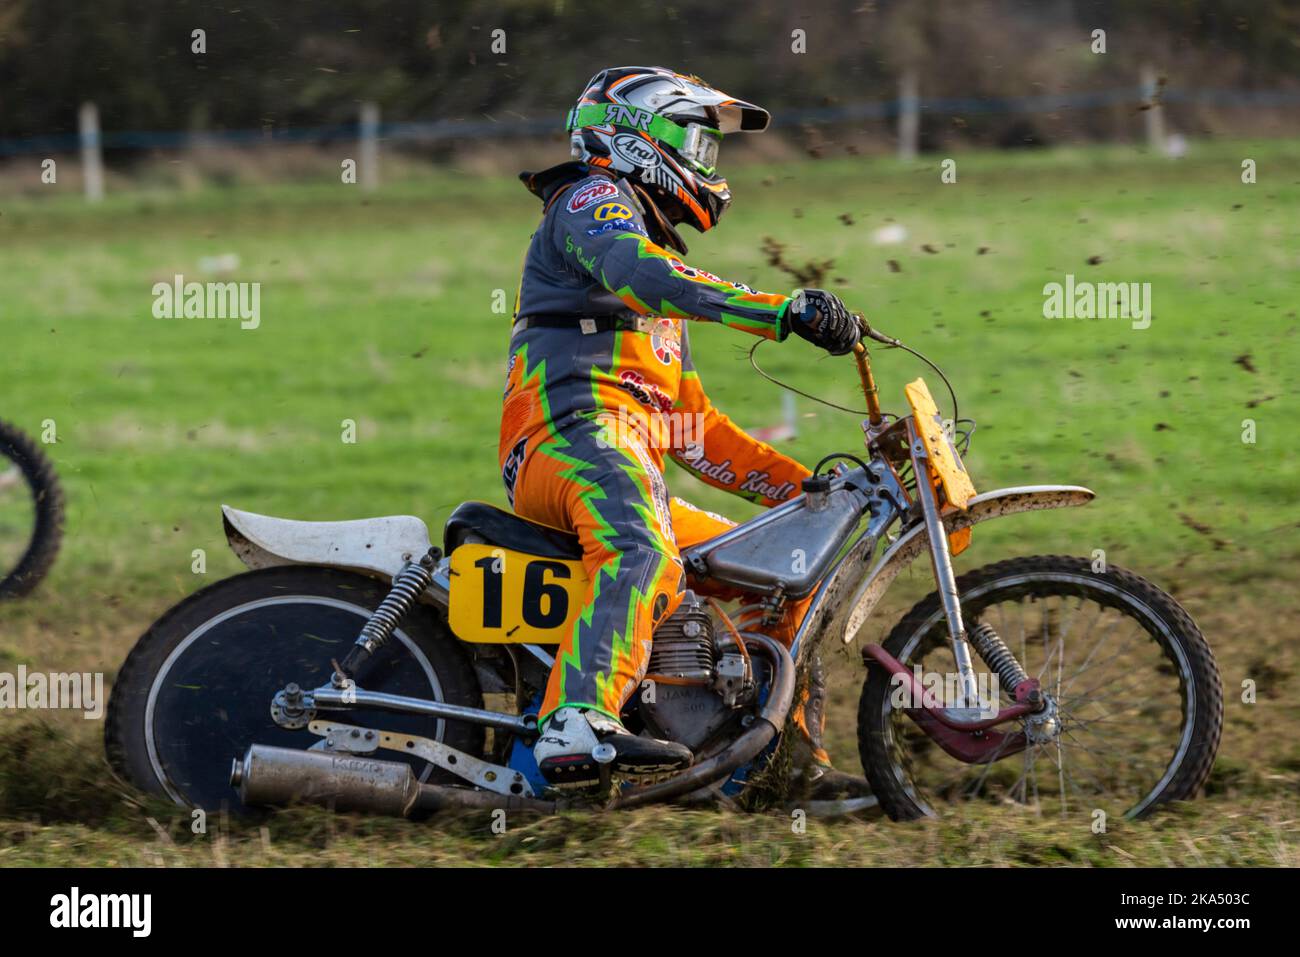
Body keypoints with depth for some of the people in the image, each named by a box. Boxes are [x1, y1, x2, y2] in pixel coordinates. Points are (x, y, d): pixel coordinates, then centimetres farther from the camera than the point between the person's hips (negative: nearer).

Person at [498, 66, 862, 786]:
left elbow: (697, 429, 34)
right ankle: (580, 727, -61)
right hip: (576, 435, -10)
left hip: (637, 467, 10)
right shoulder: (591, 199, 6)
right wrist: (786, 311, -29)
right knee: (644, 561, -39)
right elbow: (638, 274, -20)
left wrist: (809, 488, 26)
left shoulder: (652, 237, 35)